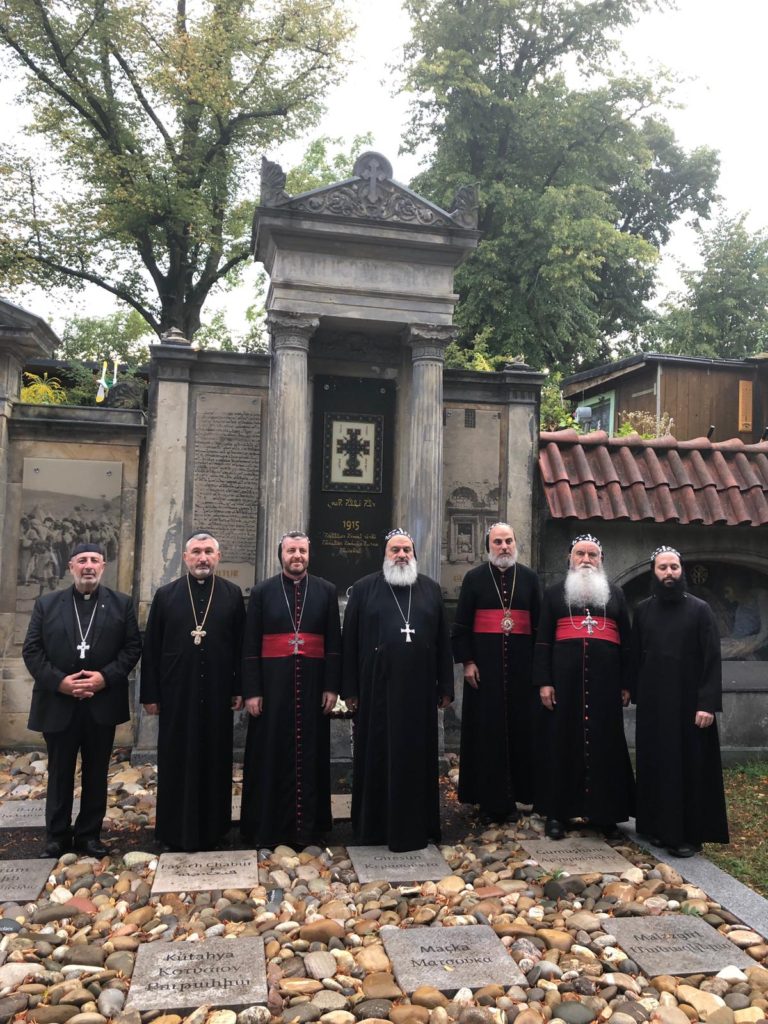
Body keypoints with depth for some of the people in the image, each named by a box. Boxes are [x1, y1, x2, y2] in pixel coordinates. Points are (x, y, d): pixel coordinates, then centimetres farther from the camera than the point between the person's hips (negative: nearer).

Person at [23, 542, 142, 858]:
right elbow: (31, 651, 0)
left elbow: (133, 647, 0)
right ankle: (57, 835, 25)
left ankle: (89, 834, 23)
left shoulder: (122, 604, 4)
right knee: (59, 773, 11)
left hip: (102, 704, 0)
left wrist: (106, 677, -14)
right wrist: (58, 681, -13)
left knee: (96, 774, 10)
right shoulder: (46, 604, 4)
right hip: (58, 704, 0)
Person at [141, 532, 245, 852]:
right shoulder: (165, 595, 3)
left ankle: (212, 827, 23)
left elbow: (242, 645, 2)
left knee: (215, 760, 9)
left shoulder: (232, 594, 2)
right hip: (176, 693, 0)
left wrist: (239, 689, -1)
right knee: (176, 762, 8)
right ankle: (176, 829, 22)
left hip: (217, 693, 0)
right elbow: (151, 648, 3)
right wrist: (150, 694, -1)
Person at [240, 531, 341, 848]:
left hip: (312, 685, 1)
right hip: (272, 684, -1)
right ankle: (266, 826, 18)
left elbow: (334, 643, 4)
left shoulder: (326, 591, 5)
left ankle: (307, 826, 20)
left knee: (310, 755, 8)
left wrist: (332, 687, -1)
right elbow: (250, 645, 1)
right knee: (270, 756, 6)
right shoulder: (262, 592, 3)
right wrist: (251, 691, -5)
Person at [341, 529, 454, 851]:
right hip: (377, 689, -1)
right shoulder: (364, 588, 2)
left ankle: (416, 827, 21)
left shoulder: (430, 589, 8)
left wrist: (445, 687, 6)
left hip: (419, 689, 2)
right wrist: (350, 689, -2)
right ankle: (375, 826, 21)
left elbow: (442, 640, 9)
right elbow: (349, 641, 1)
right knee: (377, 757, 7)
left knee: (417, 757, 8)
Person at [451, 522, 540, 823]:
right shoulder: (474, 578, 3)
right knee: (486, 729, 1)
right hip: (484, 664, -1)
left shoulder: (529, 578, 7)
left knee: (518, 728, 5)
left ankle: (513, 796, 16)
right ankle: (488, 798, 10)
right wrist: (467, 662, -7)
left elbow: (539, 623, 7)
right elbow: (461, 625, 1)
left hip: (520, 665, 2)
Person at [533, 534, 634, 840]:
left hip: (605, 682, 1)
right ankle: (556, 812, 11)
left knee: (605, 744, 4)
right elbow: (543, 641, 4)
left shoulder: (615, 595, 14)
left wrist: (626, 684, 5)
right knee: (561, 742, 3)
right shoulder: (554, 594, 9)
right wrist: (543, 682, -5)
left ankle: (604, 813, 15)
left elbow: (625, 642, 12)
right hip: (564, 680, -1)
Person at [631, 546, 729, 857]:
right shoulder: (642, 610, 6)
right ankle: (659, 828, 19)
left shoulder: (700, 609, -3)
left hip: (689, 702, -3)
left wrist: (708, 703, -15)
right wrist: (636, 695, 4)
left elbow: (712, 659, -7)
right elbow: (635, 657, 10)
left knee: (690, 766, 2)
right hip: (652, 703, 3)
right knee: (655, 764, 8)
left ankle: (690, 834, 10)